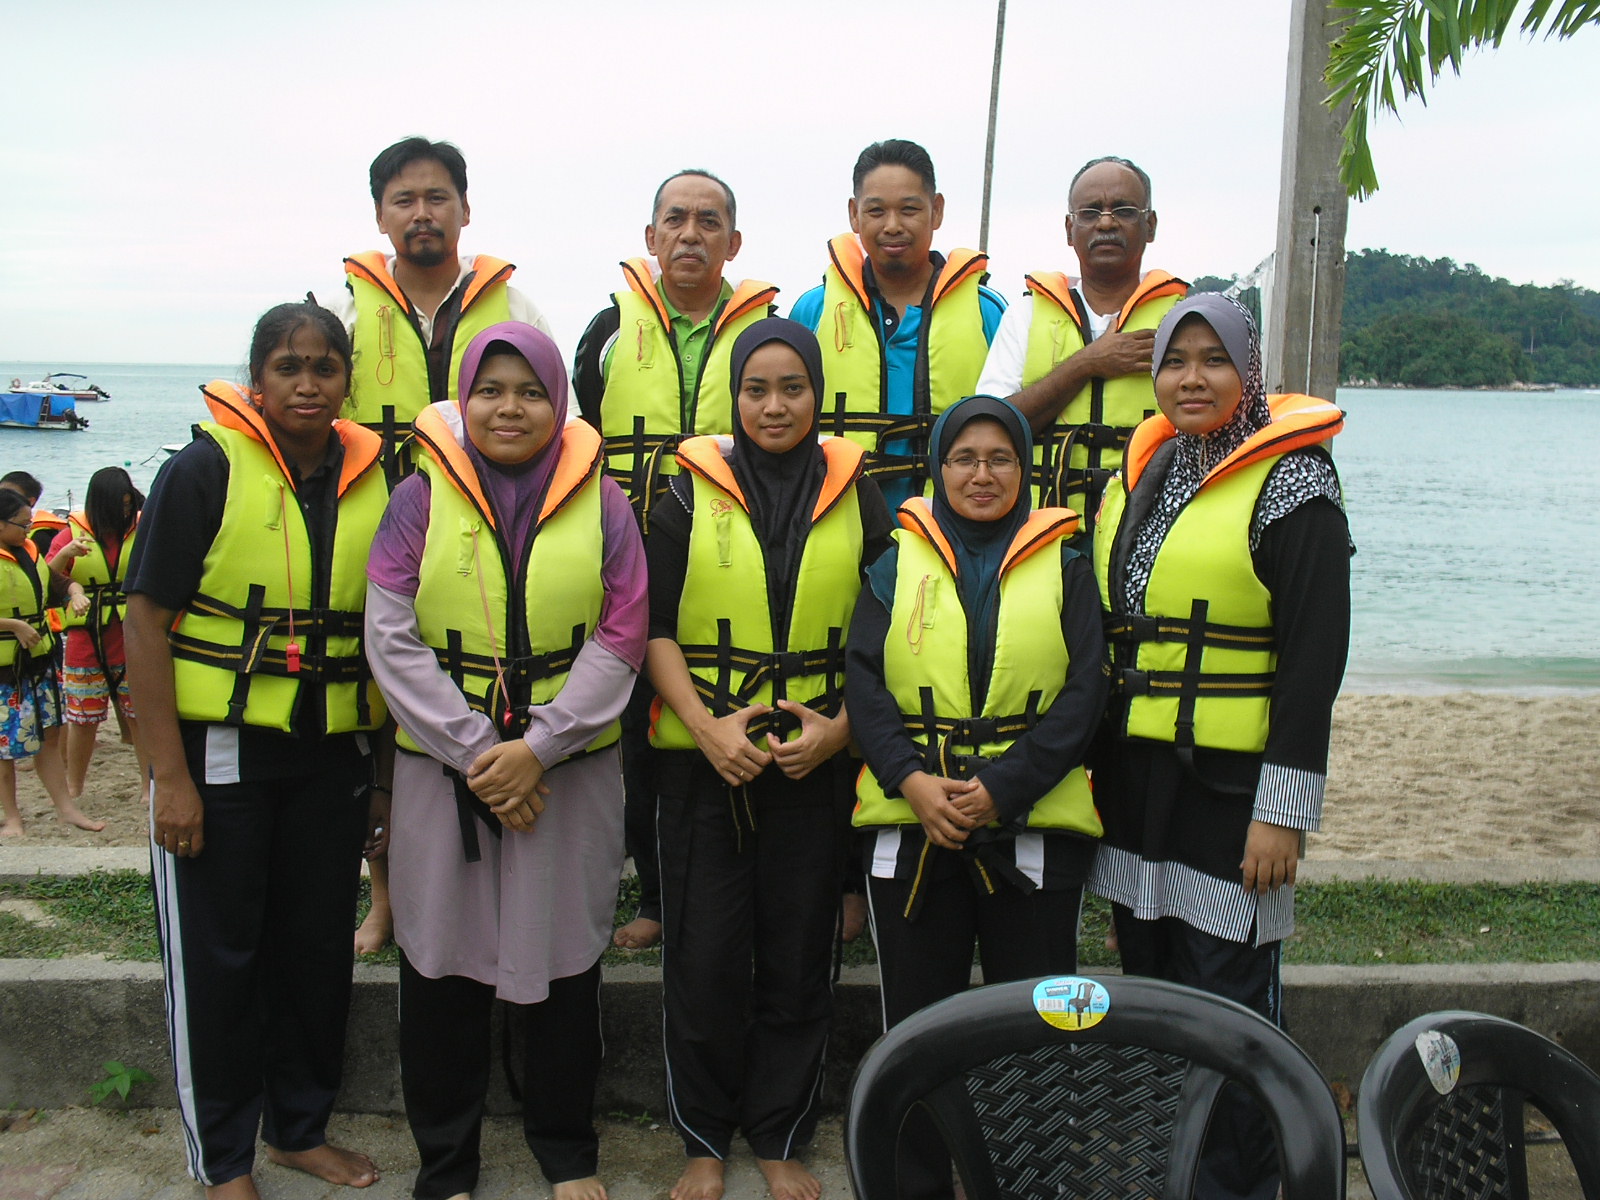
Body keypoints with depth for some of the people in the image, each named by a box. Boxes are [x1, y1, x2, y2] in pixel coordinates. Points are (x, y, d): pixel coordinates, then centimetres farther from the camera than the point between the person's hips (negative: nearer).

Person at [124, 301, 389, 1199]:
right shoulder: (205, 470, -9)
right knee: (217, 954, 7)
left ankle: (301, 1127, 33)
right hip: (220, 749, -4)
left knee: (319, 946, 13)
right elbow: (147, 622, -10)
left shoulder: (376, 481, 3)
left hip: (333, 753, 4)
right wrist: (170, 776, -14)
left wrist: (385, 765, 10)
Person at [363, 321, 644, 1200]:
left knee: (562, 961, 8)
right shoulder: (420, 499, 1)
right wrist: (476, 751, -12)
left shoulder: (601, 503, 2)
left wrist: (536, 746, -12)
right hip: (442, 766, 0)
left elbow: (618, 643, -2)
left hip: (569, 767, 0)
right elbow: (392, 641, -5)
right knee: (441, 963, 7)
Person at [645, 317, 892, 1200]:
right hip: (704, 759, -1)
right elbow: (656, 628, 0)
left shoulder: (857, 497, 5)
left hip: (818, 758, 1)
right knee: (705, 958, 4)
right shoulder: (691, 492, 3)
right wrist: (706, 724, -12)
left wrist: (840, 726, -9)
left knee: (798, 960, 9)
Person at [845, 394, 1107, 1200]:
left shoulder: (1064, 565, 6)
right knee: (916, 1016, 9)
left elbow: (1084, 692, -2)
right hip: (911, 820, 1)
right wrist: (912, 779, -14)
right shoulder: (899, 562, 8)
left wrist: (1003, 787, -13)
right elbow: (863, 679, 1)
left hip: (1034, 823, 0)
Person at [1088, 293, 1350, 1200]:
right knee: (1148, 982, 16)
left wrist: (1283, 810, -17)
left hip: (1229, 781, -6)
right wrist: (1102, 767, 15)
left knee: (1229, 1004, 2)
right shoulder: (1140, 471, 12)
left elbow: (1315, 655, -13)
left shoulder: (1291, 479, -8)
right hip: (1133, 776, 7)